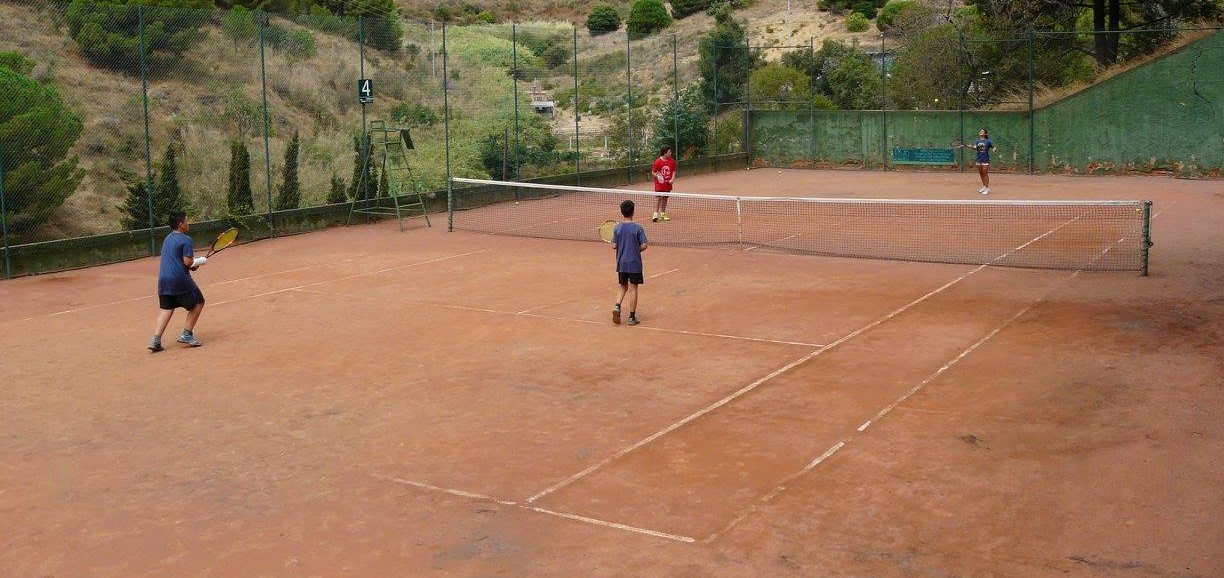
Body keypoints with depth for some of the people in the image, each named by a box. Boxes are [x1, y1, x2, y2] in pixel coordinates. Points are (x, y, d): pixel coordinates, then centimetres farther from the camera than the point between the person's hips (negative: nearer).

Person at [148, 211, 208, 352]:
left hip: (163, 278, 8)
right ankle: (186, 334, 3)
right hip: (180, 279, -7)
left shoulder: (167, 239, 17)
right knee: (198, 302, 8)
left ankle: (156, 340, -2)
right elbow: (187, 262, -16)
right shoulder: (185, 239, -9)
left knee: (167, 309, 10)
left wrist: (193, 263, 13)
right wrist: (199, 261, 2)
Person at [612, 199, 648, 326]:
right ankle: (632, 317, 7)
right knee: (633, 289, 4)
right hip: (634, 263, -3)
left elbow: (614, 246, -2)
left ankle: (617, 306, -5)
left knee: (623, 287, 19)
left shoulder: (617, 228, -3)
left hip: (621, 264, 3)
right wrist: (637, 250, 7)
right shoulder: (638, 228, -11)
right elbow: (644, 246, -13)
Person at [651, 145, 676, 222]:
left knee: (665, 198, 12)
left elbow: (674, 171, 10)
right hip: (659, 184, -5)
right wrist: (656, 175, -25)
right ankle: (656, 214, -5)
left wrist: (672, 179, -5)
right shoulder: (658, 161, -12)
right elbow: (653, 172, -5)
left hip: (668, 183, 5)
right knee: (658, 198, -8)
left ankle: (662, 214, 22)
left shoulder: (672, 161, 2)